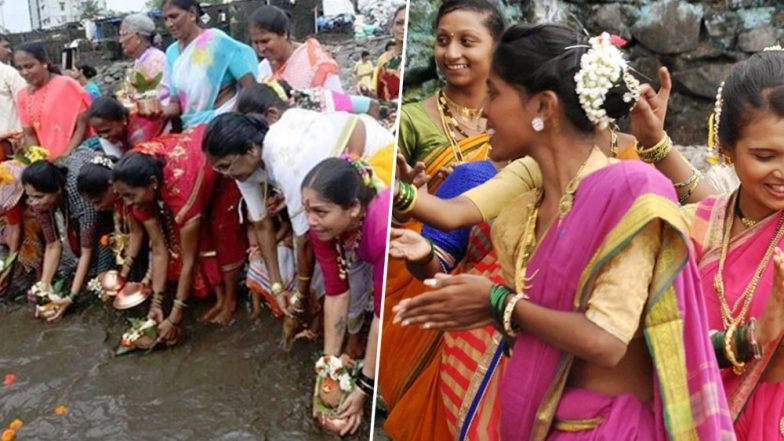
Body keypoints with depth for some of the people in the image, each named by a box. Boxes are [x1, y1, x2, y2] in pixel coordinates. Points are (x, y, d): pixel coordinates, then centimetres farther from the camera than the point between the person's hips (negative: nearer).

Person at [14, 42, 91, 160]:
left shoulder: (67, 85, -8)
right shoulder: (22, 96, 6)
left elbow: (83, 125, -10)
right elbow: (29, 135, 10)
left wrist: (66, 157, -18)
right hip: (48, 161, 5)